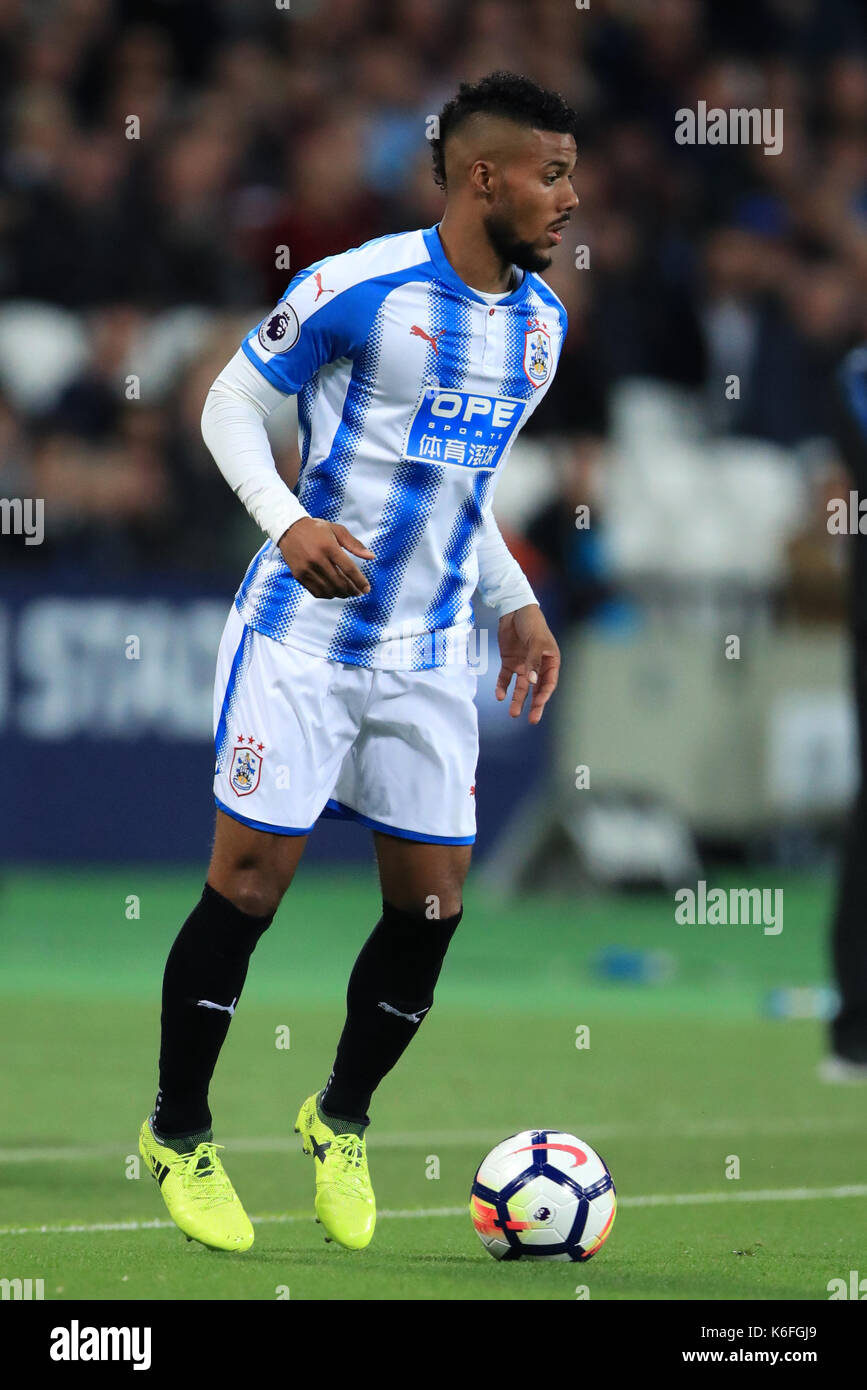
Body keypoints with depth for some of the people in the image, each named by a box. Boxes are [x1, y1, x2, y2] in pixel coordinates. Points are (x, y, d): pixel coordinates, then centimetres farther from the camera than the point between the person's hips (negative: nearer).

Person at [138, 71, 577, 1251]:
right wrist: (288, 523, -22)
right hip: (303, 638, -6)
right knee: (250, 886, -4)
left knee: (432, 905, 3)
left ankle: (341, 1122, 25)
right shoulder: (356, 288, -15)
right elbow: (230, 407, -6)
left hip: (430, 660, 6)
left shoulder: (541, 318, 7)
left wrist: (517, 605, 12)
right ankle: (179, 1137, 13)